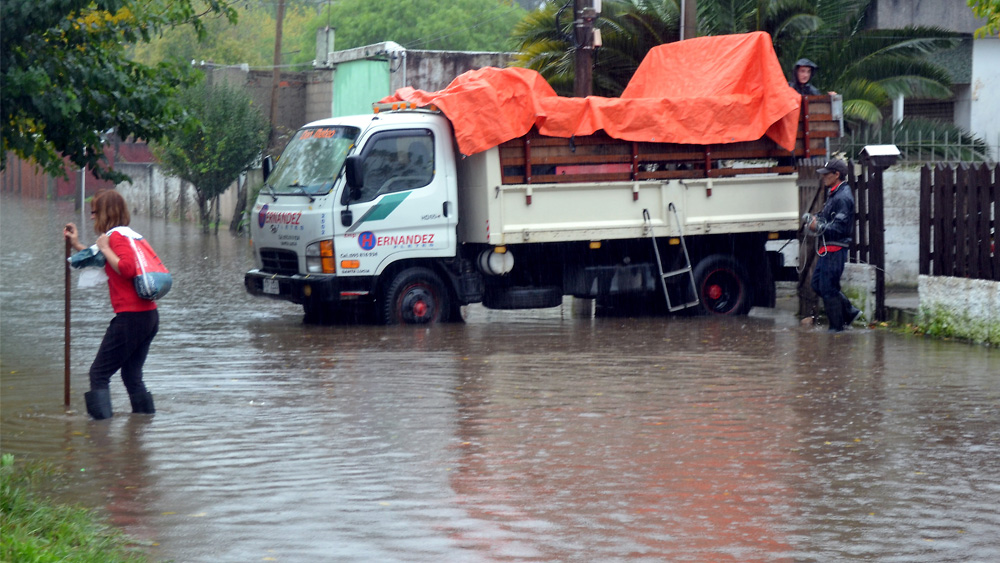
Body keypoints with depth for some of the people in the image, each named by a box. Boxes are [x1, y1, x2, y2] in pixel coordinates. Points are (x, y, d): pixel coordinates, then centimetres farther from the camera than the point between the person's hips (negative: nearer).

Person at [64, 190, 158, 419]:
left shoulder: (116, 235, -8)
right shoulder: (133, 235, 18)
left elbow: (127, 268, -23)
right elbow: (104, 263, 33)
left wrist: (105, 249, -11)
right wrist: (77, 245, 34)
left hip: (130, 317, -9)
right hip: (150, 315, 9)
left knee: (99, 373, -3)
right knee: (132, 375, 15)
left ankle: (101, 418, -9)